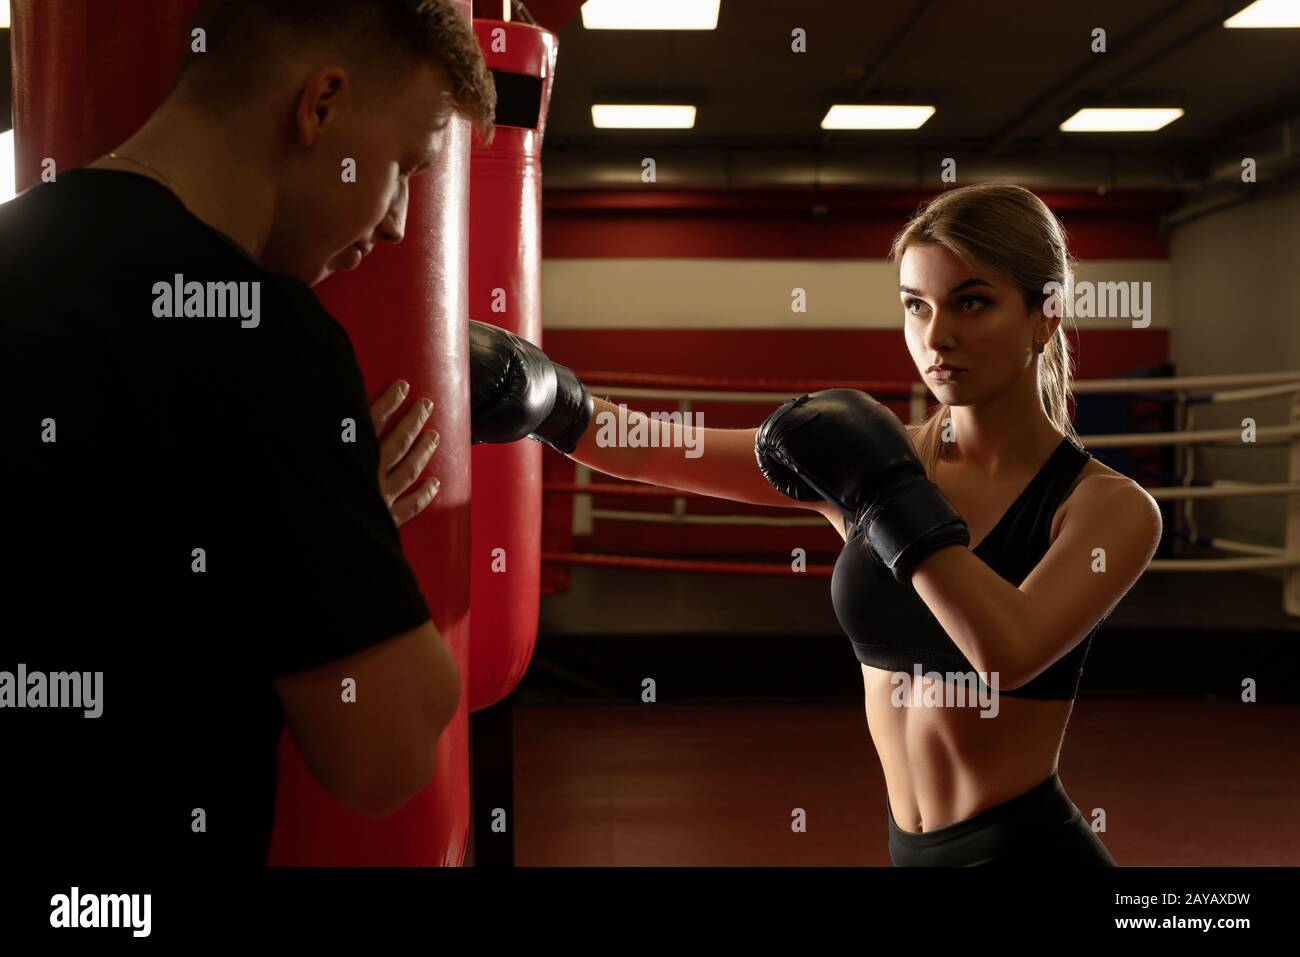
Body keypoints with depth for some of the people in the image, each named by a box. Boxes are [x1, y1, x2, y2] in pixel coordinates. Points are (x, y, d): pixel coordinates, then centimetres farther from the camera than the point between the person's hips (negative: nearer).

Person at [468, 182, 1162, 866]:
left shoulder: (1109, 506, -10)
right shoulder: (869, 453, -2)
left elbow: (1011, 653, -28)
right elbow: (647, 453, -9)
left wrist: (888, 494, -24)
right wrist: (543, 395, -26)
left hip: (1029, 848, -4)